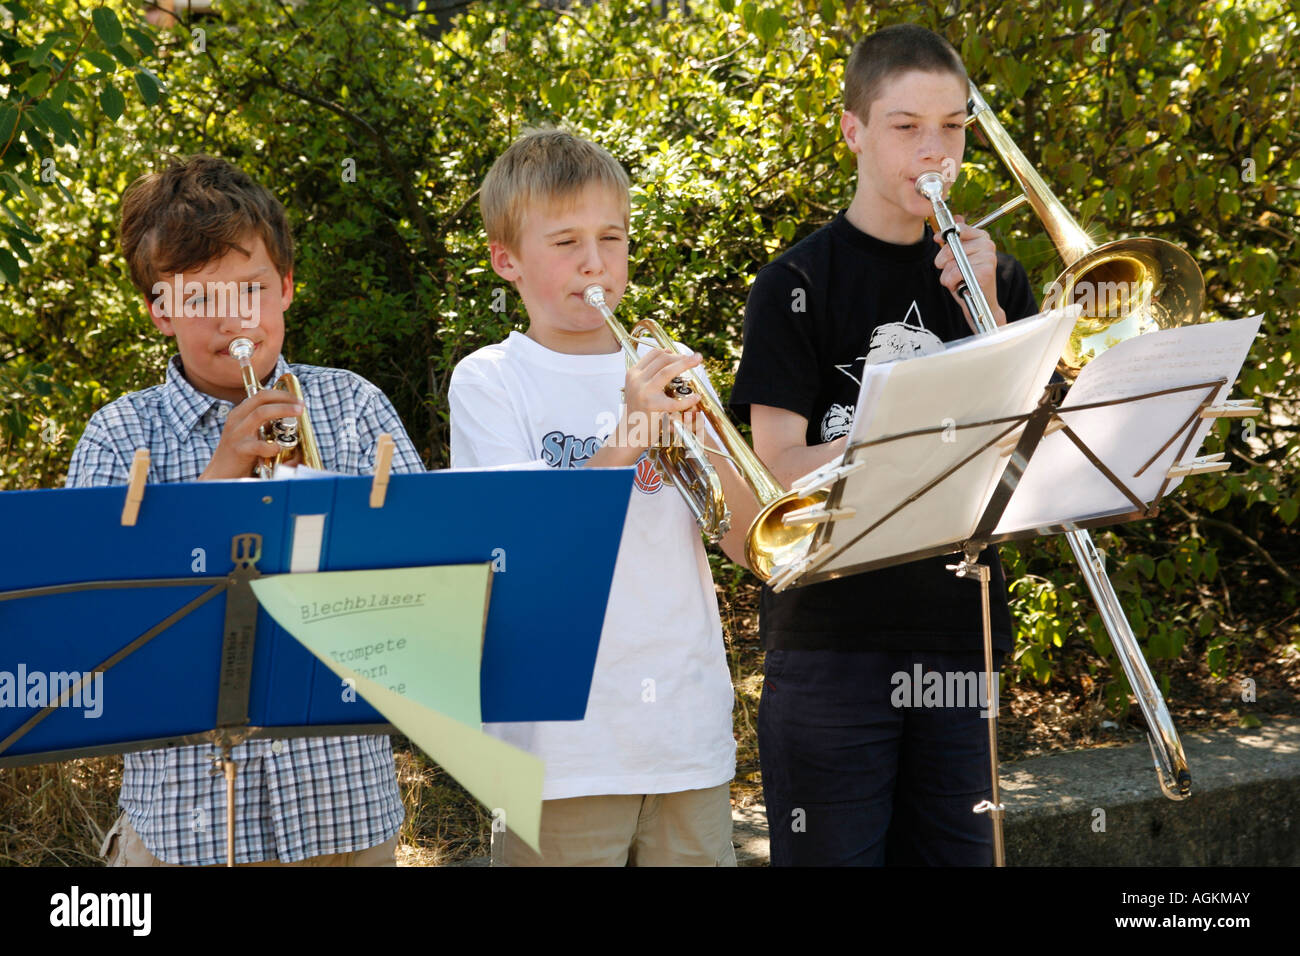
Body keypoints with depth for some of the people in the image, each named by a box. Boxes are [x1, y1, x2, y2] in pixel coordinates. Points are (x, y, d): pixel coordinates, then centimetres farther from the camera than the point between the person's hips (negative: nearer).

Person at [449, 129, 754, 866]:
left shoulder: (662, 374, 11)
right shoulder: (490, 380, 0)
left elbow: (749, 544, 5)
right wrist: (626, 439, -22)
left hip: (692, 735, 4)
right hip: (567, 746, -4)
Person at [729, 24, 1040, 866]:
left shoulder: (993, 278, 10)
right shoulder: (798, 286, -3)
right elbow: (780, 473, -10)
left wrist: (988, 313, -9)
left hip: (959, 637, 4)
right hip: (832, 639, -4)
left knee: (958, 850, 10)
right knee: (834, 855, 1)